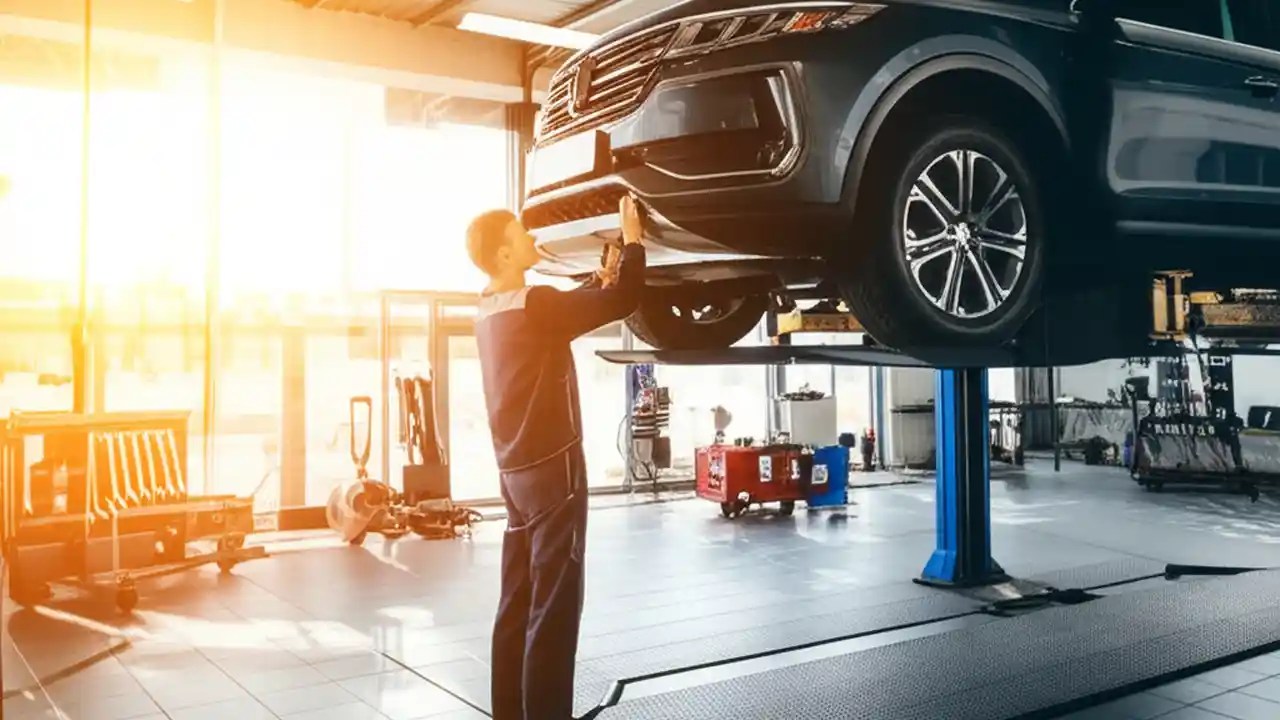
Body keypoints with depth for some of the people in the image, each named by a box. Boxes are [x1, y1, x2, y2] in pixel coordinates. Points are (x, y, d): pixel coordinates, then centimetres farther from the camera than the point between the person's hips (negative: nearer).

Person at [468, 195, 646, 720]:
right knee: (552, 607, -4)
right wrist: (632, 234, -3)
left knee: (519, 604, 13)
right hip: (552, 468, -9)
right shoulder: (532, 305, -16)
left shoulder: (491, 311, 11)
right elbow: (624, 301, -15)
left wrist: (598, 280, 16)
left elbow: (569, 312, 25)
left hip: (518, 470, 9)